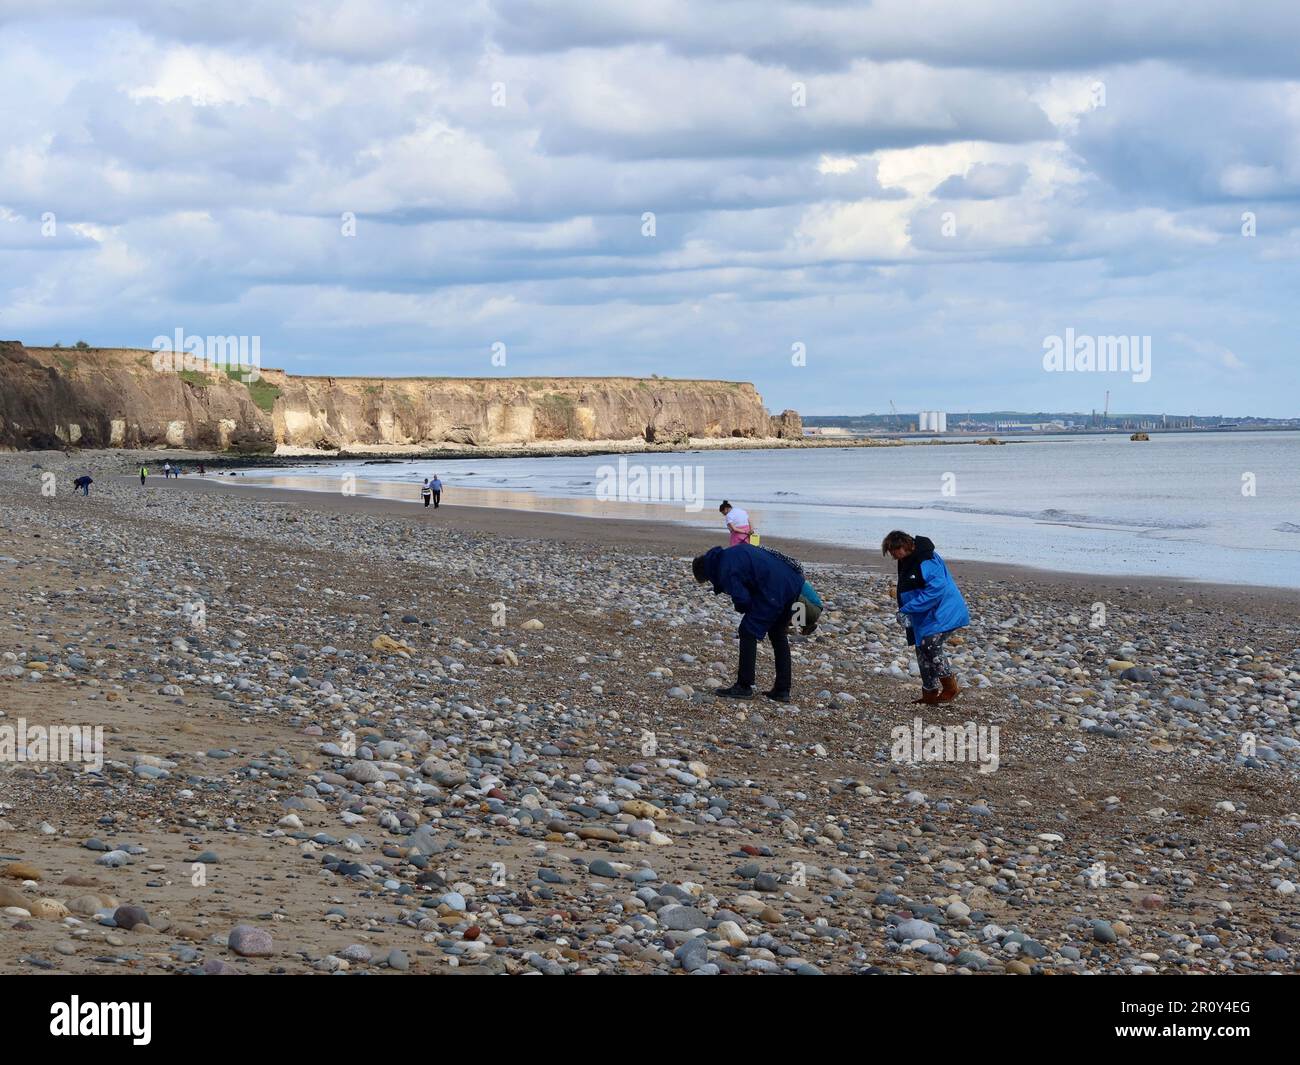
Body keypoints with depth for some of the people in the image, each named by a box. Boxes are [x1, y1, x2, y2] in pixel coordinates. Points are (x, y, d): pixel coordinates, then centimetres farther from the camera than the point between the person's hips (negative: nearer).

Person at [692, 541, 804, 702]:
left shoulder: (725, 570, -5)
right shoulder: (733, 552, 24)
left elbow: (742, 599, -11)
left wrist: (741, 608, 13)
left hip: (775, 590, -9)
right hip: (794, 583, 9)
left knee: (748, 632, 1)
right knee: (779, 635, 18)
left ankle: (744, 687, 3)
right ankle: (782, 690, 20)